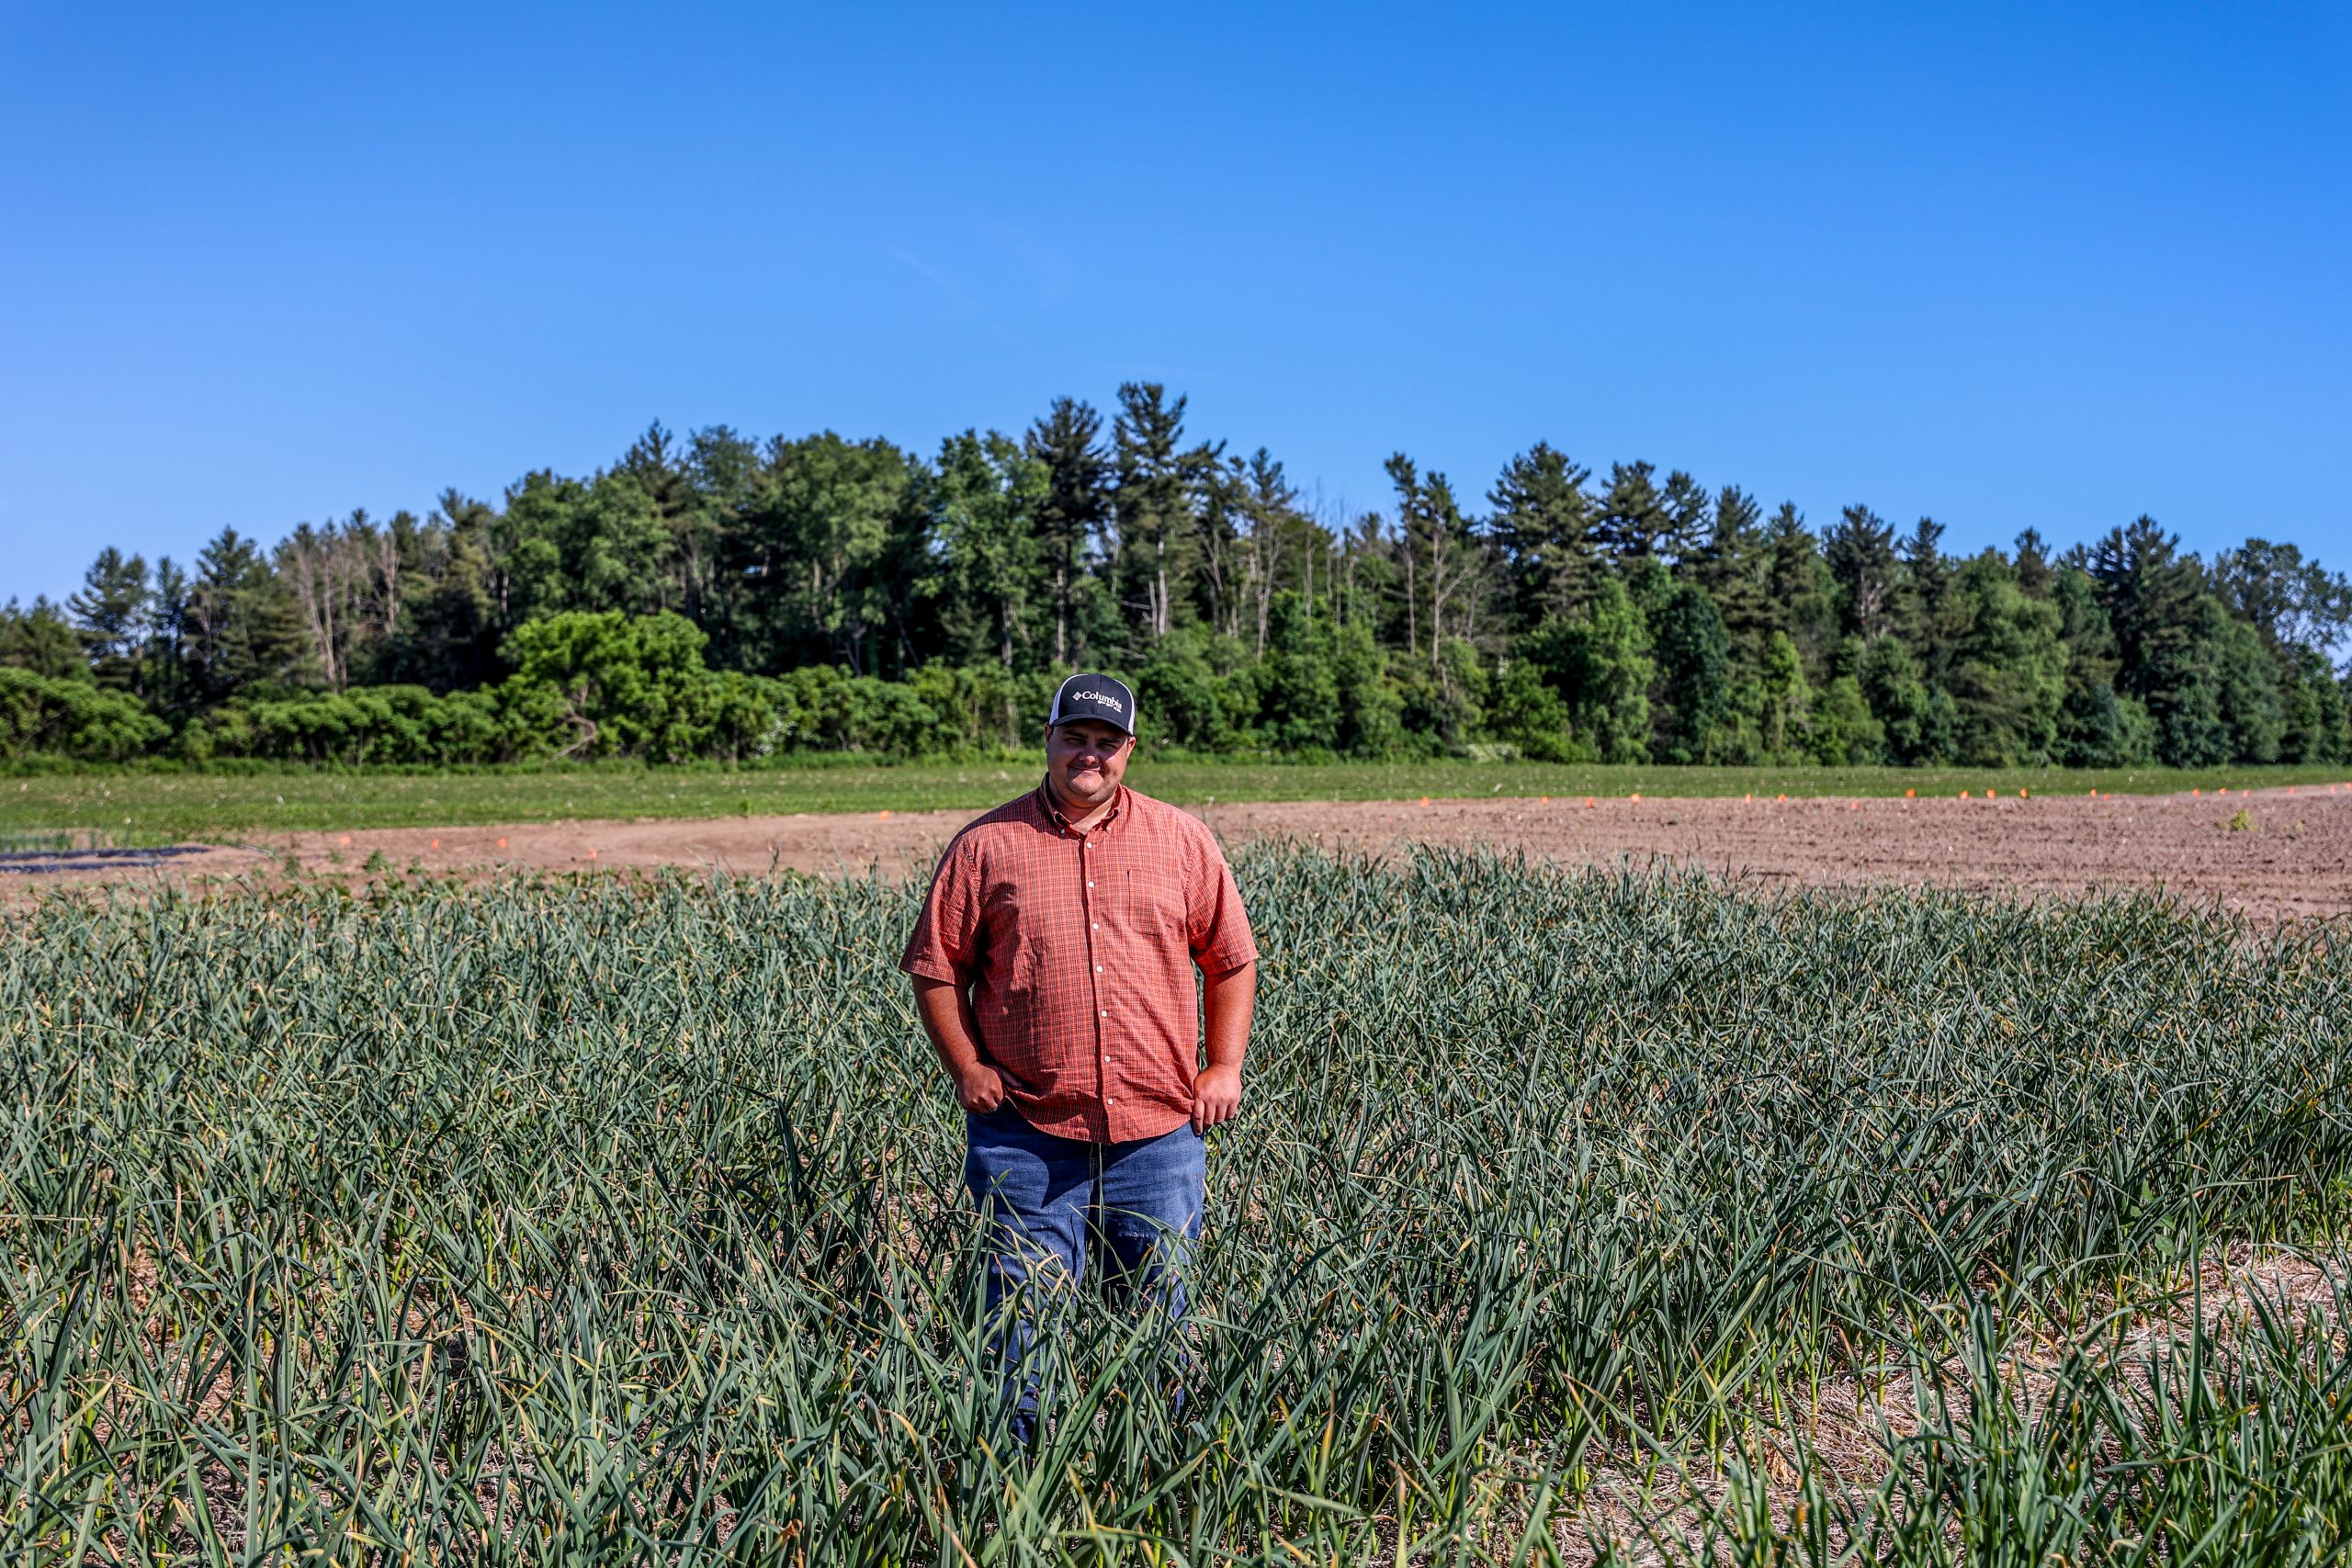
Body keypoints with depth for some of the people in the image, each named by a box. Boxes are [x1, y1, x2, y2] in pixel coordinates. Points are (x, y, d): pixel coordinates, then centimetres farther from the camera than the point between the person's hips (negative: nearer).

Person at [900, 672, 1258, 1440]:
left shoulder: (1184, 841, 7)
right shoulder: (986, 845, 2)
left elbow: (1232, 959, 12)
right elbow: (936, 968, 6)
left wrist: (1225, 1067, 4)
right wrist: (966, 1068, -3)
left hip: (1158, 1129, 2)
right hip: (1026, 1132, -1)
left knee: (1162, 1308, 12)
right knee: (1025, 1315, 4)